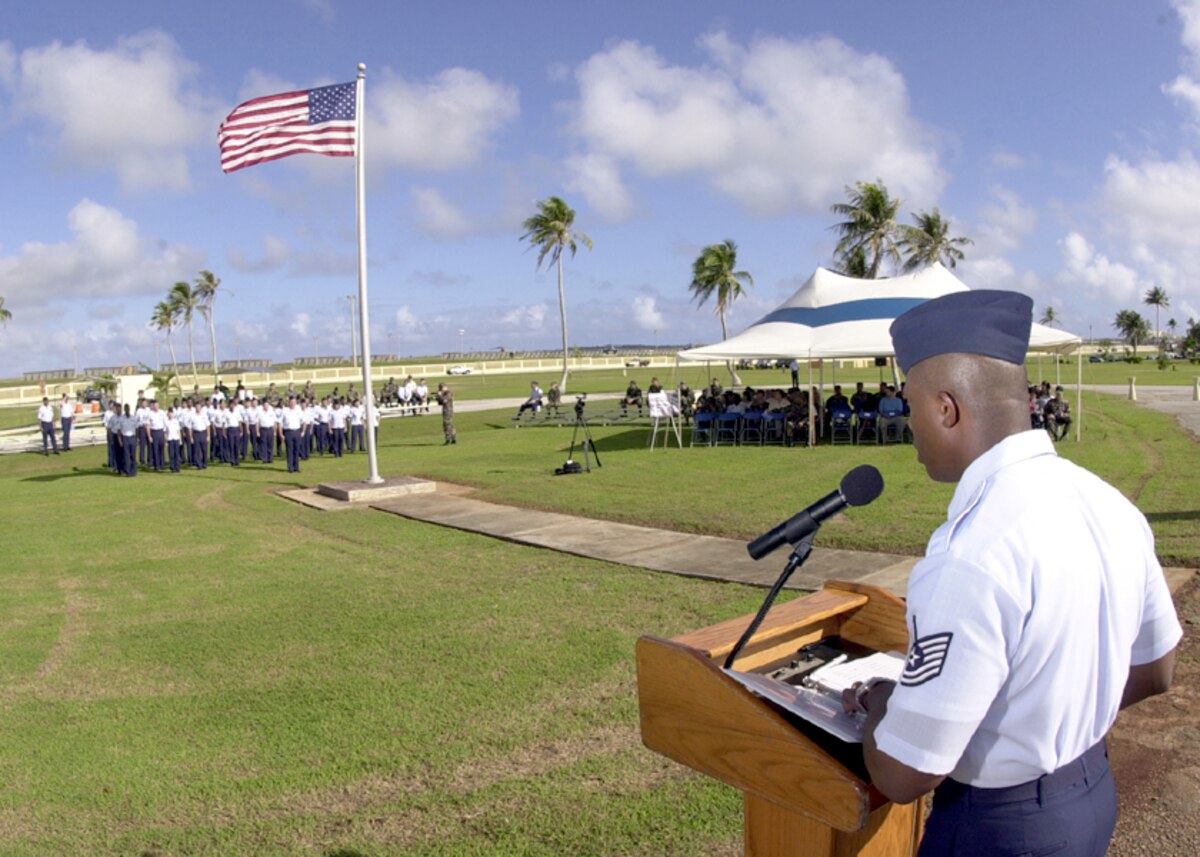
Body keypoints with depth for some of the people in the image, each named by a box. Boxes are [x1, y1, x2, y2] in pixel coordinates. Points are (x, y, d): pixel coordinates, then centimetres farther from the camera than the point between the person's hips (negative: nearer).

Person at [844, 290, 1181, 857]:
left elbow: (901, 776, -26)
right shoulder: (1110, 505, -6)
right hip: (1095, 793, 7)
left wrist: (879, 703, -7)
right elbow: (1153, 672, 9)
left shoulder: (970, 560, -32)